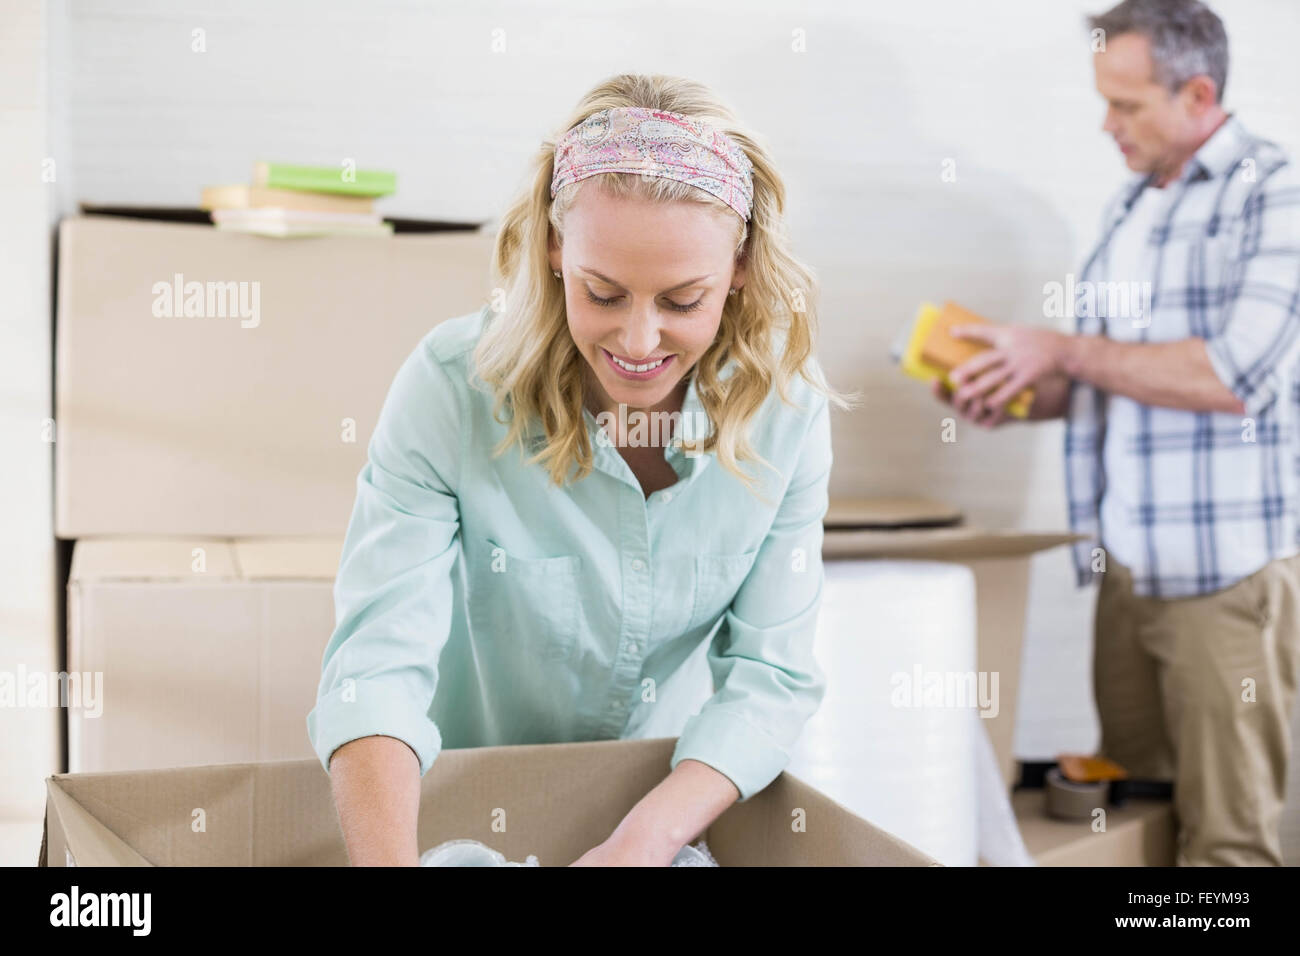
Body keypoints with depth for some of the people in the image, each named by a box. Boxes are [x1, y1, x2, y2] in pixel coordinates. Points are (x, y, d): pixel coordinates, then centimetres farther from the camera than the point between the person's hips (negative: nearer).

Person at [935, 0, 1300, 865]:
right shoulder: (1129, 207, 16)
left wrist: (1061, 351, -11)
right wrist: (1014, 396, 4)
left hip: (1229, 569, -7)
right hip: (1128, 565, 7)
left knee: (1226, 835, -1)